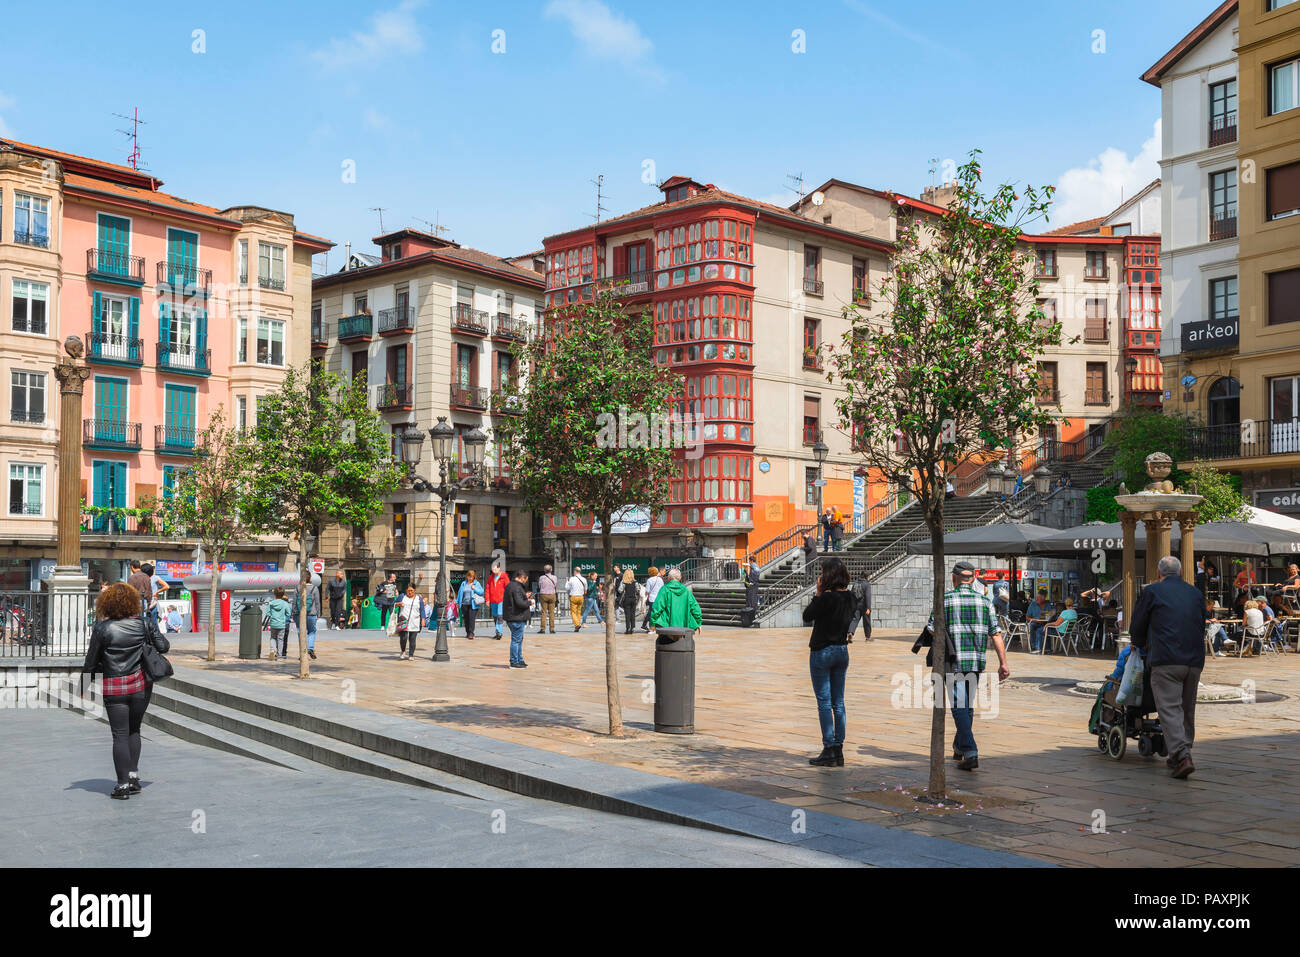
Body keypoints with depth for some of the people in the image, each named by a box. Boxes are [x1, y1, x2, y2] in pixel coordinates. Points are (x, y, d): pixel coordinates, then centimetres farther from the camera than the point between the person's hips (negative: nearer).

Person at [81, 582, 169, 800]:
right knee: (134, 730, 18)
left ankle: (123, 784, 2)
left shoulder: (102, 628, -9)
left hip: (114, 688, -3)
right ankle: (133, 776, 14)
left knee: (120, 735, 2)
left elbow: (92, 659, -3)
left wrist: (86, 677, 12)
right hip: (141, 685, 3)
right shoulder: (143, 623, -2)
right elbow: (163, 646, 2)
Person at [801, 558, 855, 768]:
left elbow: (807, 617, -8)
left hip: (822, 652, -7)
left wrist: (818, 593, -5)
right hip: (842, 651, 7)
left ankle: (829, 751, -2)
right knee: (838, 702, 10)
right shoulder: (851, 598, 3)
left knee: (824, 702, -2)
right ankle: (838, 751, 13)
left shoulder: (826, 597, -19)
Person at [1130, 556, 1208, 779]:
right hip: (1195, 660, 5)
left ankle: (1182, 757, -20)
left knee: (1170, 709, -8)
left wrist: (1142, 645, 28)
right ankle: (1179, 756, 22)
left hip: (1166, 661, -5)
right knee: (1187, 710, 14)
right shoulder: (1196, 594, 17)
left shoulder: (1151, 591, 3)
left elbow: (1136, 628, 8)